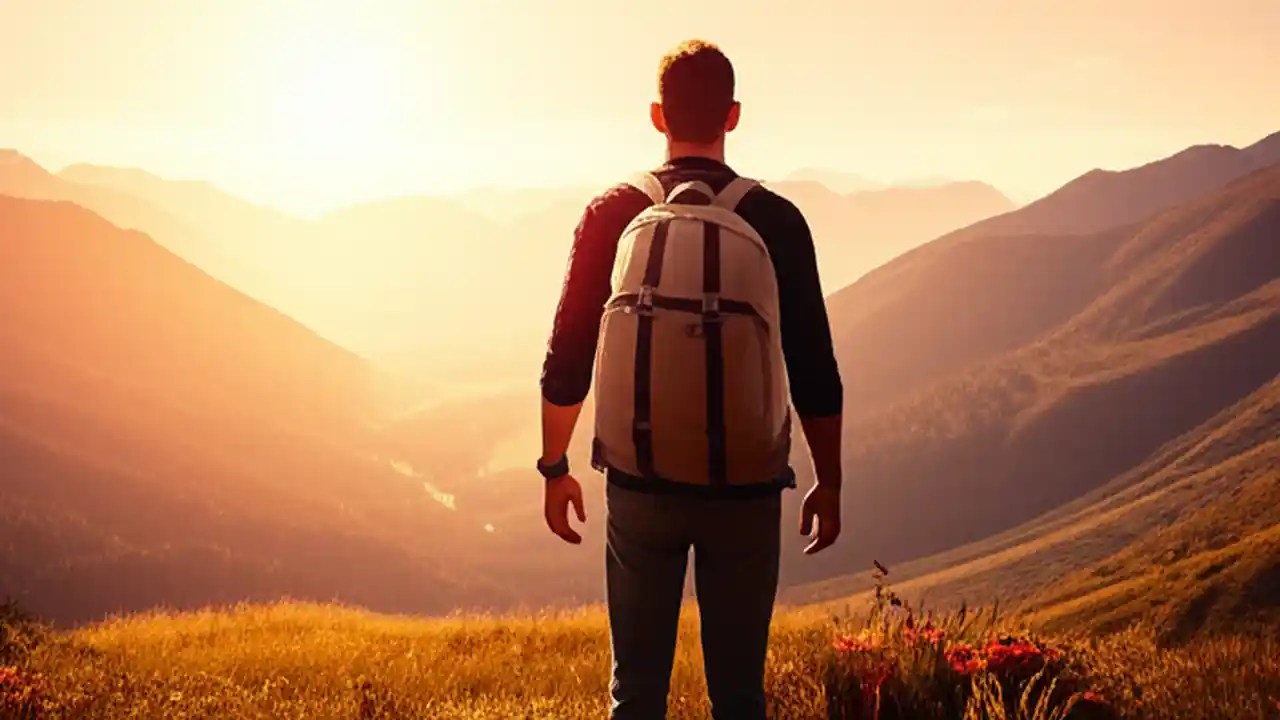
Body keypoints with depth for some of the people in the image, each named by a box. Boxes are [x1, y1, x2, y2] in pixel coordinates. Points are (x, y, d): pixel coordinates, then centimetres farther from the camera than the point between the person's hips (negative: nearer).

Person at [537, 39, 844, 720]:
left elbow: (567, 357, 0)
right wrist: (828, 483, 9)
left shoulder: (612, 214, -2)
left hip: (640, 484, 1)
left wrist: (555, 467, 13)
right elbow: (814, 373, -2)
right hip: (745, 488, -1)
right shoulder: (775, 221, -4)